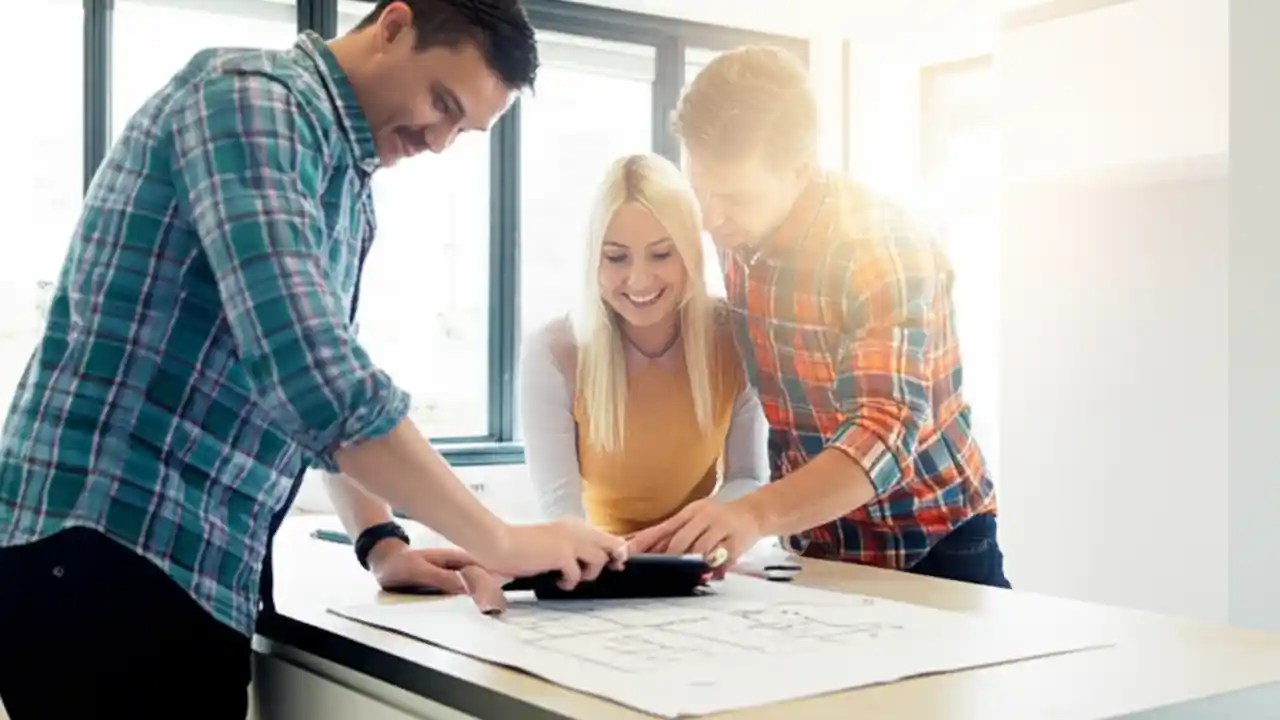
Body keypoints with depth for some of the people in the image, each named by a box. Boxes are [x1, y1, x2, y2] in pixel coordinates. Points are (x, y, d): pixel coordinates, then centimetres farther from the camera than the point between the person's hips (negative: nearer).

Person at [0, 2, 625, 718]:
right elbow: (308, 374, -28)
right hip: (107, 552, -9)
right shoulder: (252, 98, -16)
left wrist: (382, 541, 10)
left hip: (201, 567, 9)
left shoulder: (347, 188, 14)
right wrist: (499, 541, -20)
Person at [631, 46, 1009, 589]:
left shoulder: (882, 244, -25)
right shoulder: (739, 233, -5)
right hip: (817, 548, 5)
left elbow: (887, 432, -36)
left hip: (929, 548, -5)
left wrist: (757, 513, -51)